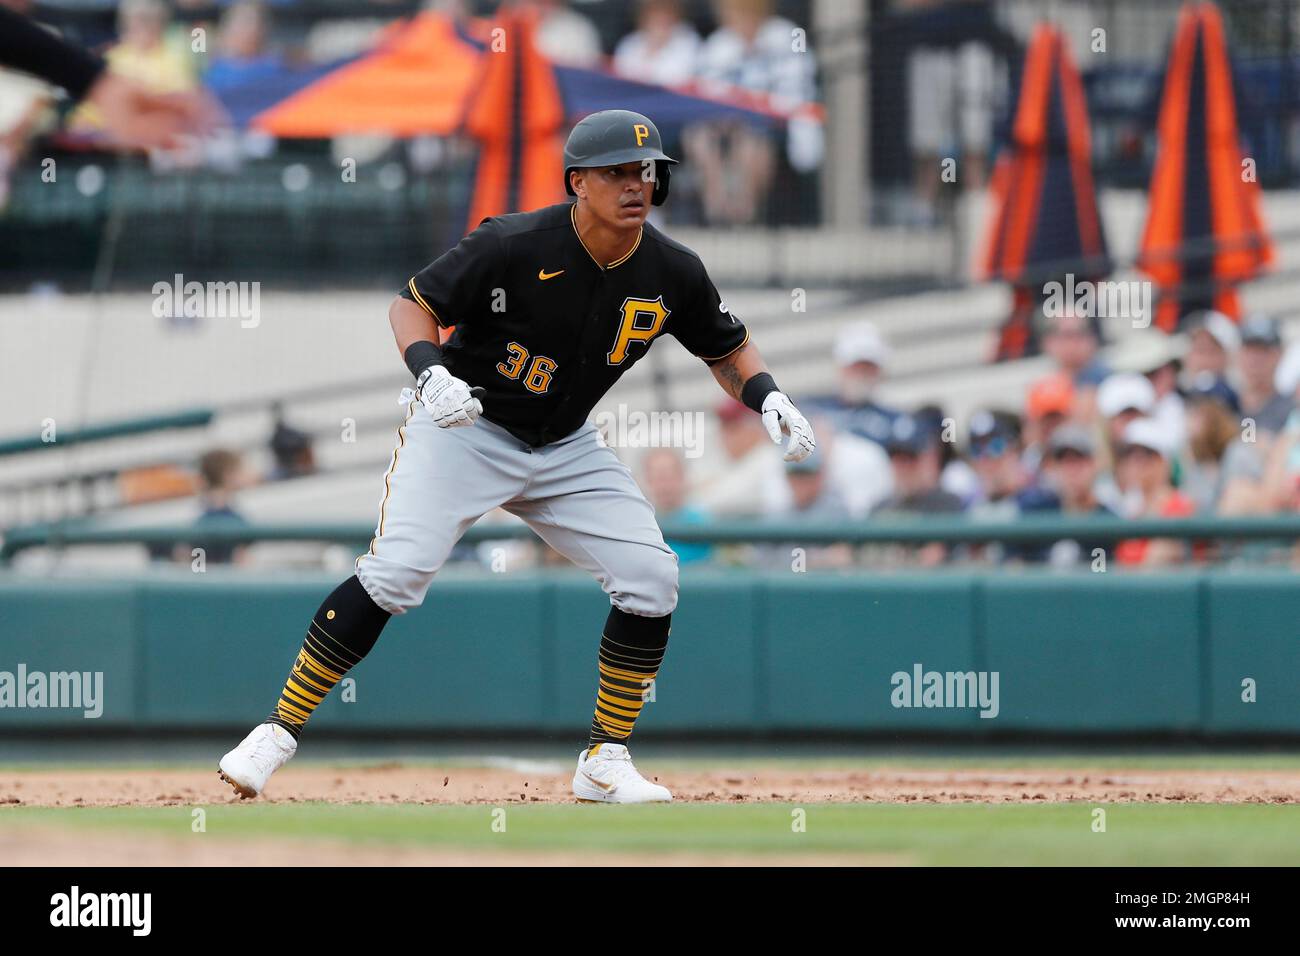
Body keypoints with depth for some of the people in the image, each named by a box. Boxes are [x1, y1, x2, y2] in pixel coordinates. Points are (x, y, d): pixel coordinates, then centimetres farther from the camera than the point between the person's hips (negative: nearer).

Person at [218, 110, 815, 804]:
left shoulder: (673, 274, -9)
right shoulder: (514, 247, -23)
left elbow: (728, 349, 8)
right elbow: (413, 304, -14)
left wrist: (767, 397, -12)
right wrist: (430, 373, -34)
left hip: (565, 448, 5)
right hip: (463, 426, -5)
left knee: (651, 580, -8)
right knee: (395, 572, -22)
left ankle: (605, 763, 6)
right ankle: (279, 732, -12)